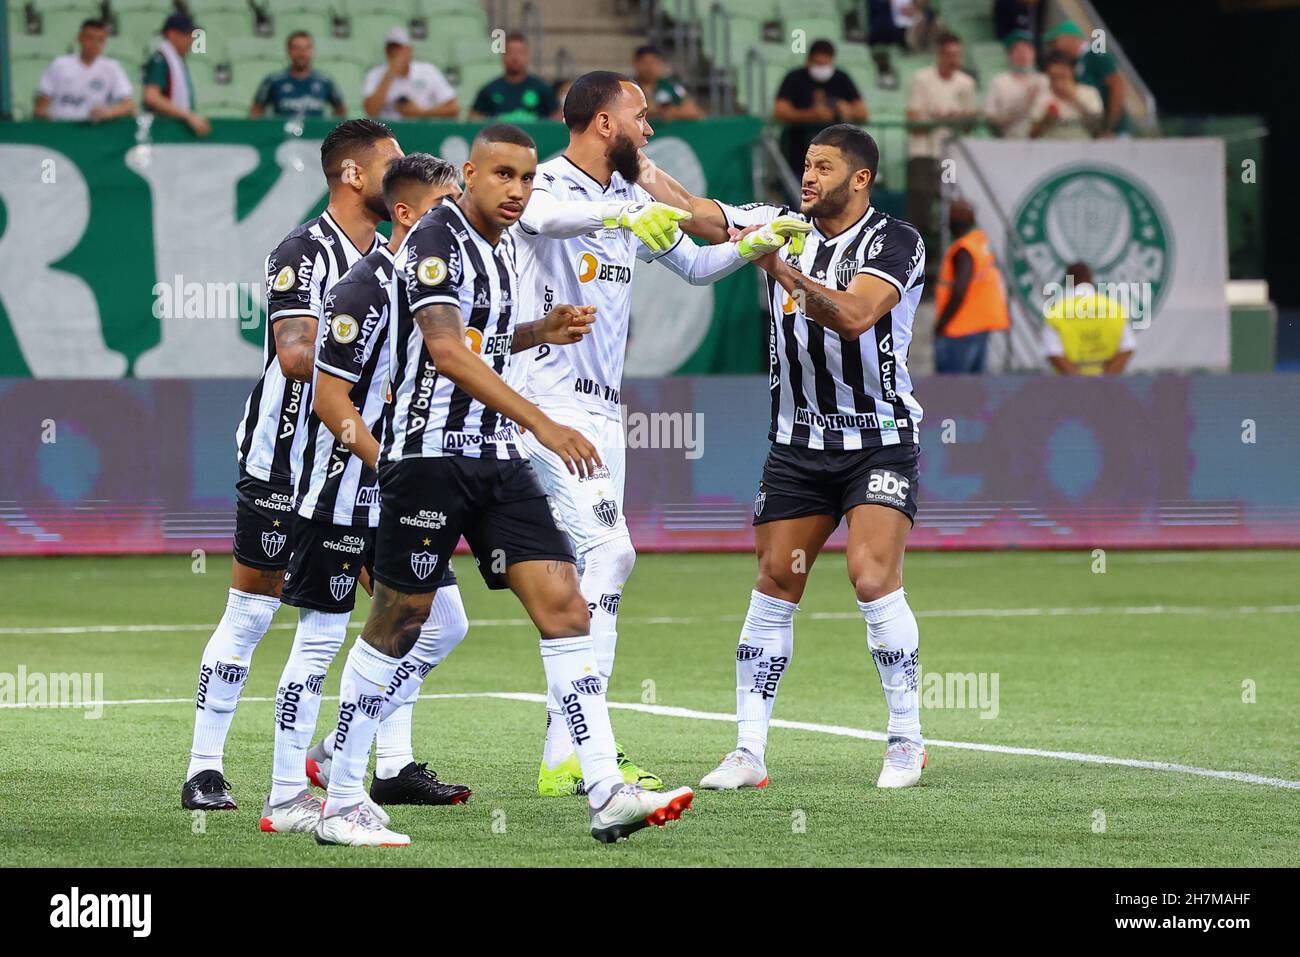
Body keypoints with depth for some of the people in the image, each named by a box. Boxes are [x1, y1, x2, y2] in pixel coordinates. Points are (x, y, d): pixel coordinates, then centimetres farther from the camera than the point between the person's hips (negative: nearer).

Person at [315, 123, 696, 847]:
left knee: (564, 607, -5)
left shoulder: (503, 243, 15)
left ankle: (607, 794, -10)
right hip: (428, 454, -7)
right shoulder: (436, 242, -13)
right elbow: (446, 351, -26)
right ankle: (341, 806, 10)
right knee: (397, 624, -1)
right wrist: (542, 423, -31)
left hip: (498, 458, 8)